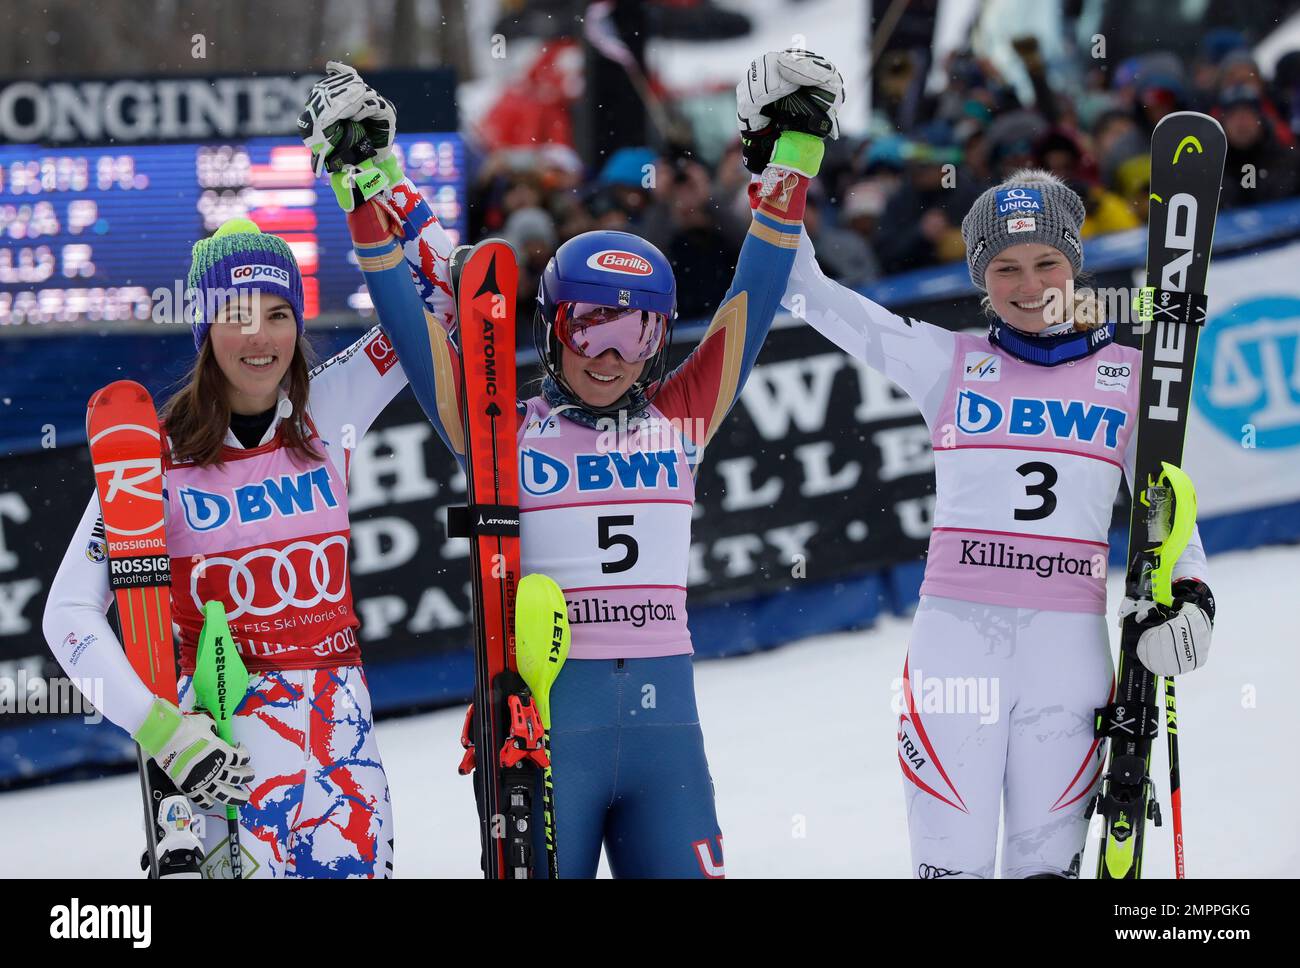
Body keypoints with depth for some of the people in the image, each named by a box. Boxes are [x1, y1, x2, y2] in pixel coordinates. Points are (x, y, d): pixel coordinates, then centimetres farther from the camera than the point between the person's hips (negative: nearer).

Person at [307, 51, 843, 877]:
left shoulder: (680, 421, 10)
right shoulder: (503, 433, 3)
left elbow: (752, 300, 10)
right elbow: (411, 324, 0)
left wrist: (790, 159, 6)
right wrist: (371, 200, -5)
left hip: (665, 716, 2)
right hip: (546, 718, -2)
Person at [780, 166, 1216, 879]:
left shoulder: (1128, 374, 9)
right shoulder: (948, 363, 7)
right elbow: (806, 290, 3)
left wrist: (1188, 591, -6)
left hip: (1070, 639, 1)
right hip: (957, 628, -1)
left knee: (1047, 861, 5)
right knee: (952, 858, -4)